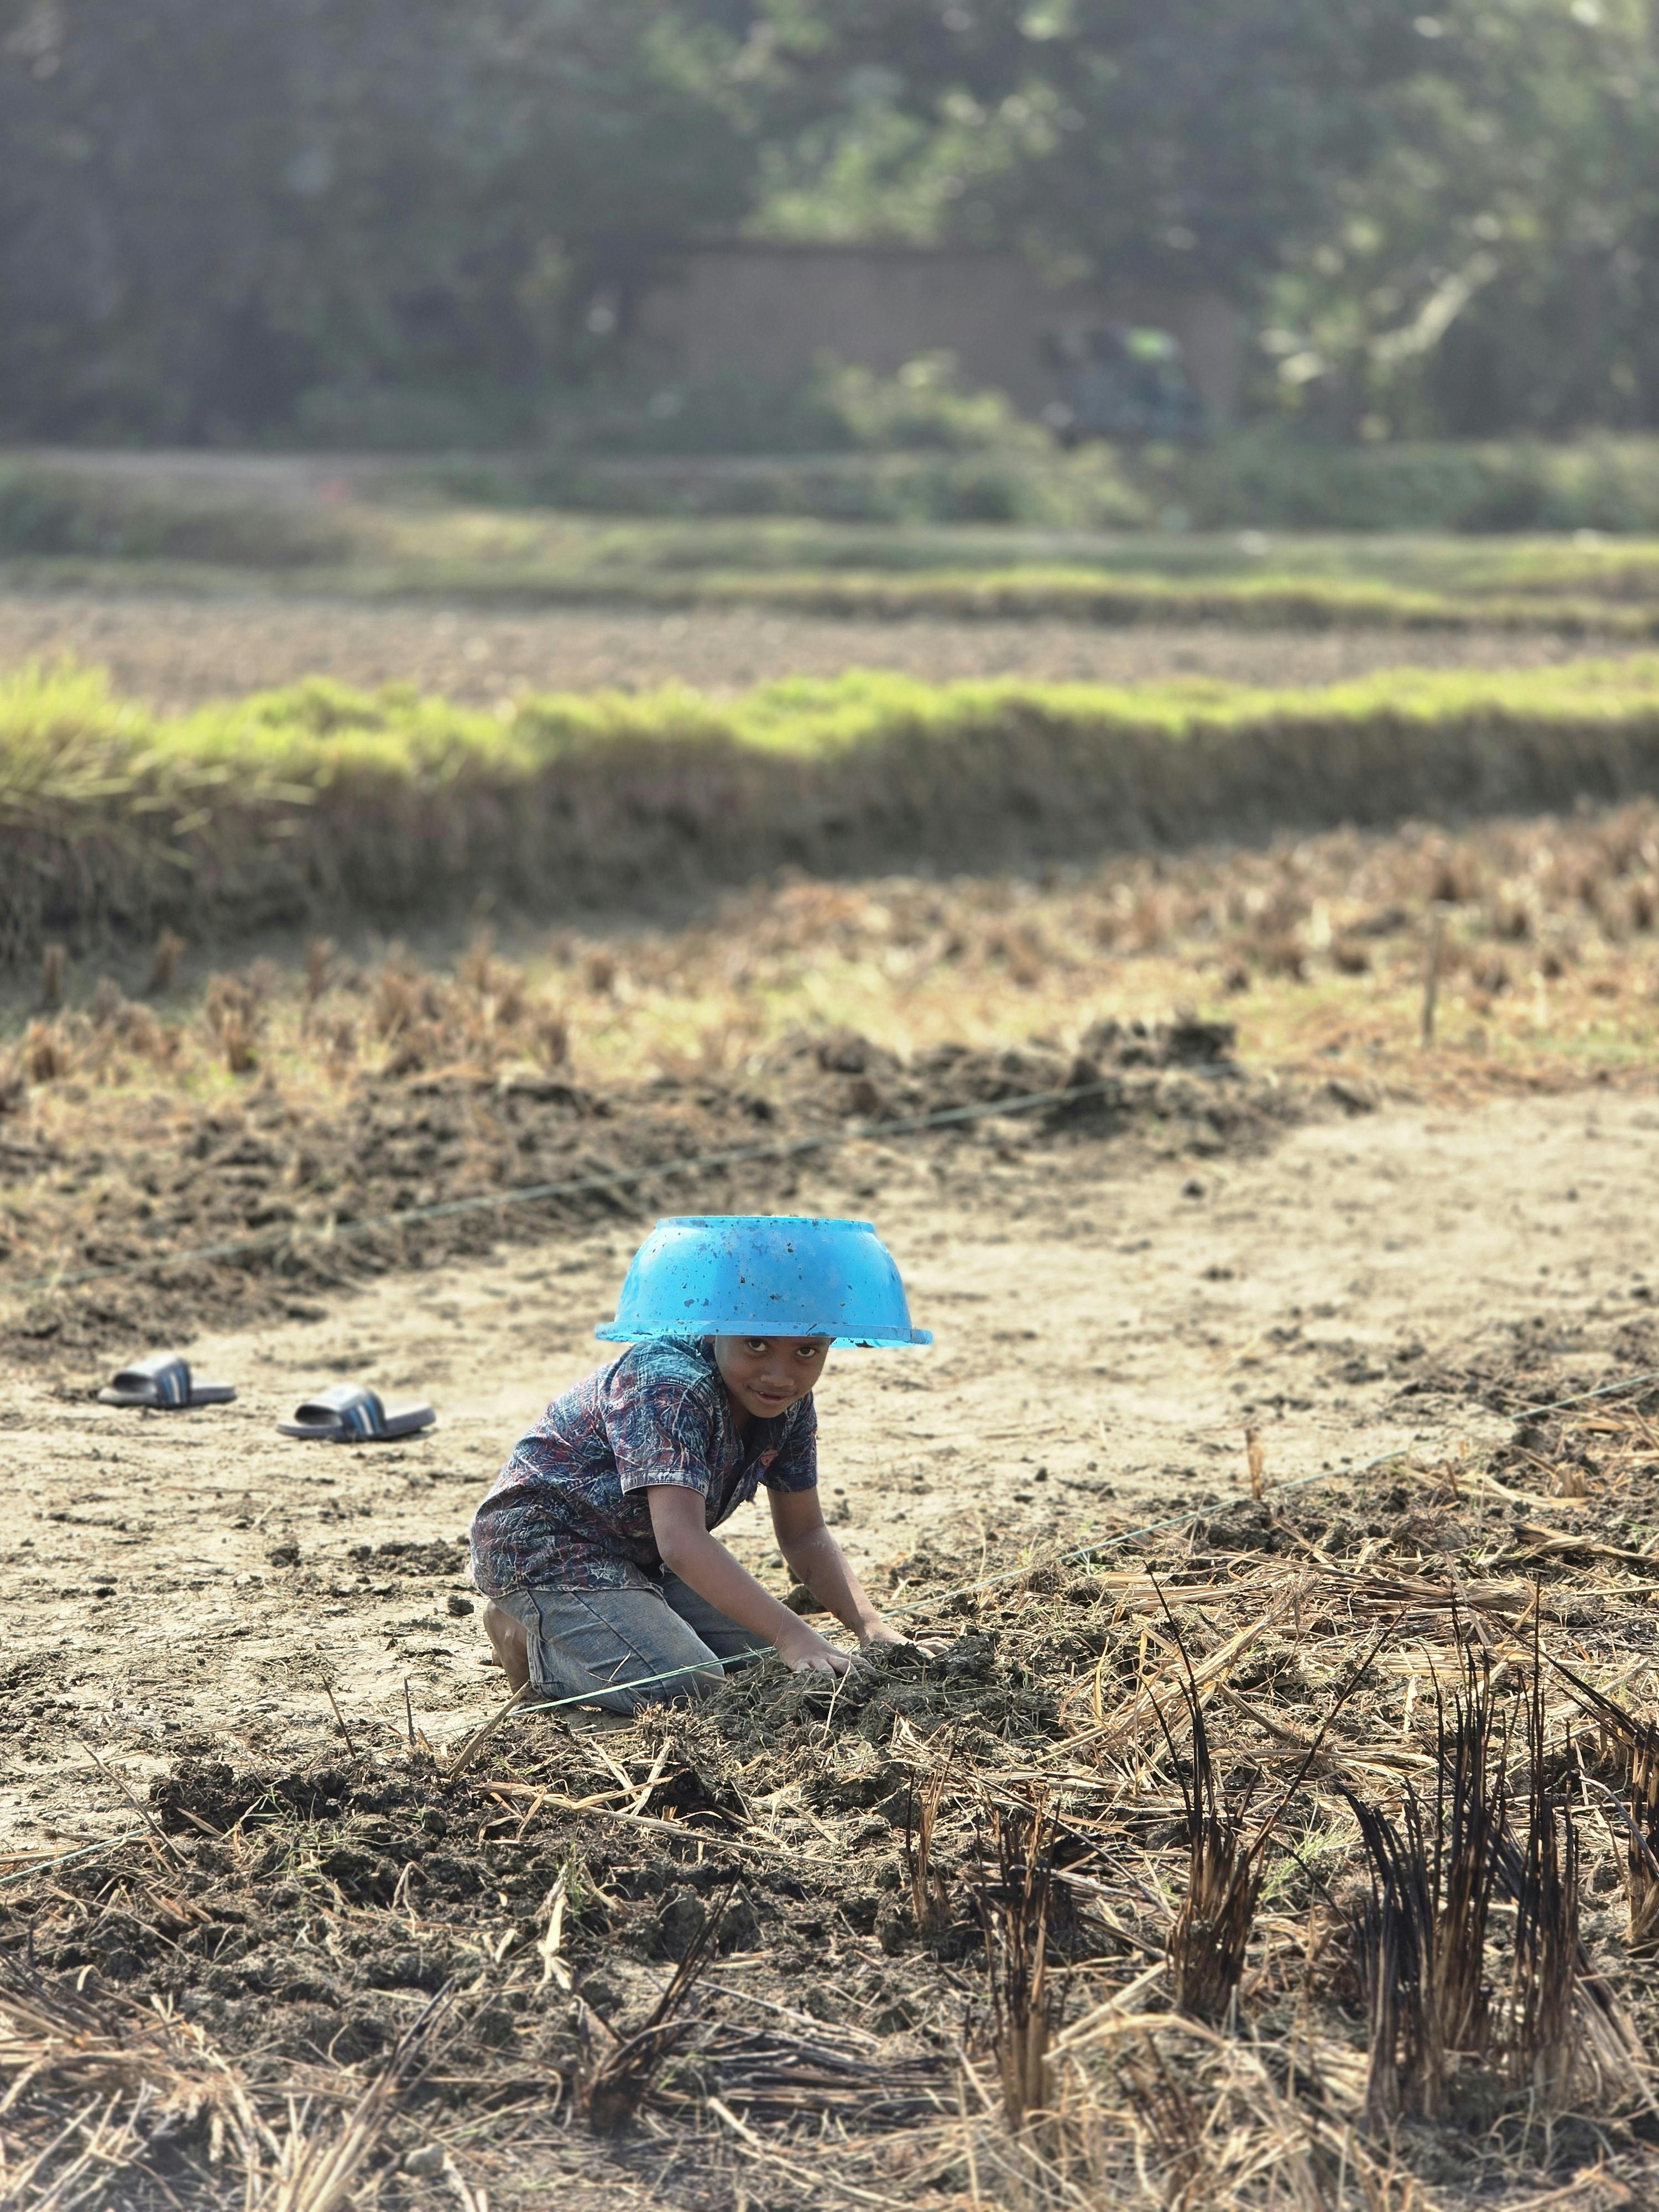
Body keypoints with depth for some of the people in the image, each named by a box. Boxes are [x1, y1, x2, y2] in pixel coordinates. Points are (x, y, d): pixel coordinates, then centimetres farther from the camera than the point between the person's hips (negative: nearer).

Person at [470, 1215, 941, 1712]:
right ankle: (528, 1636, -1)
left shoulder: (789, 1407, -5)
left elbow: (804, 1535, 5)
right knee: (685, 1686, -25)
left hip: (638, 1556, 9)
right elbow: (682, 1543, -42)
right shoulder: (670, 1389, -32)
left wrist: (868, 1624, -13)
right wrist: (791, 1635, -48)